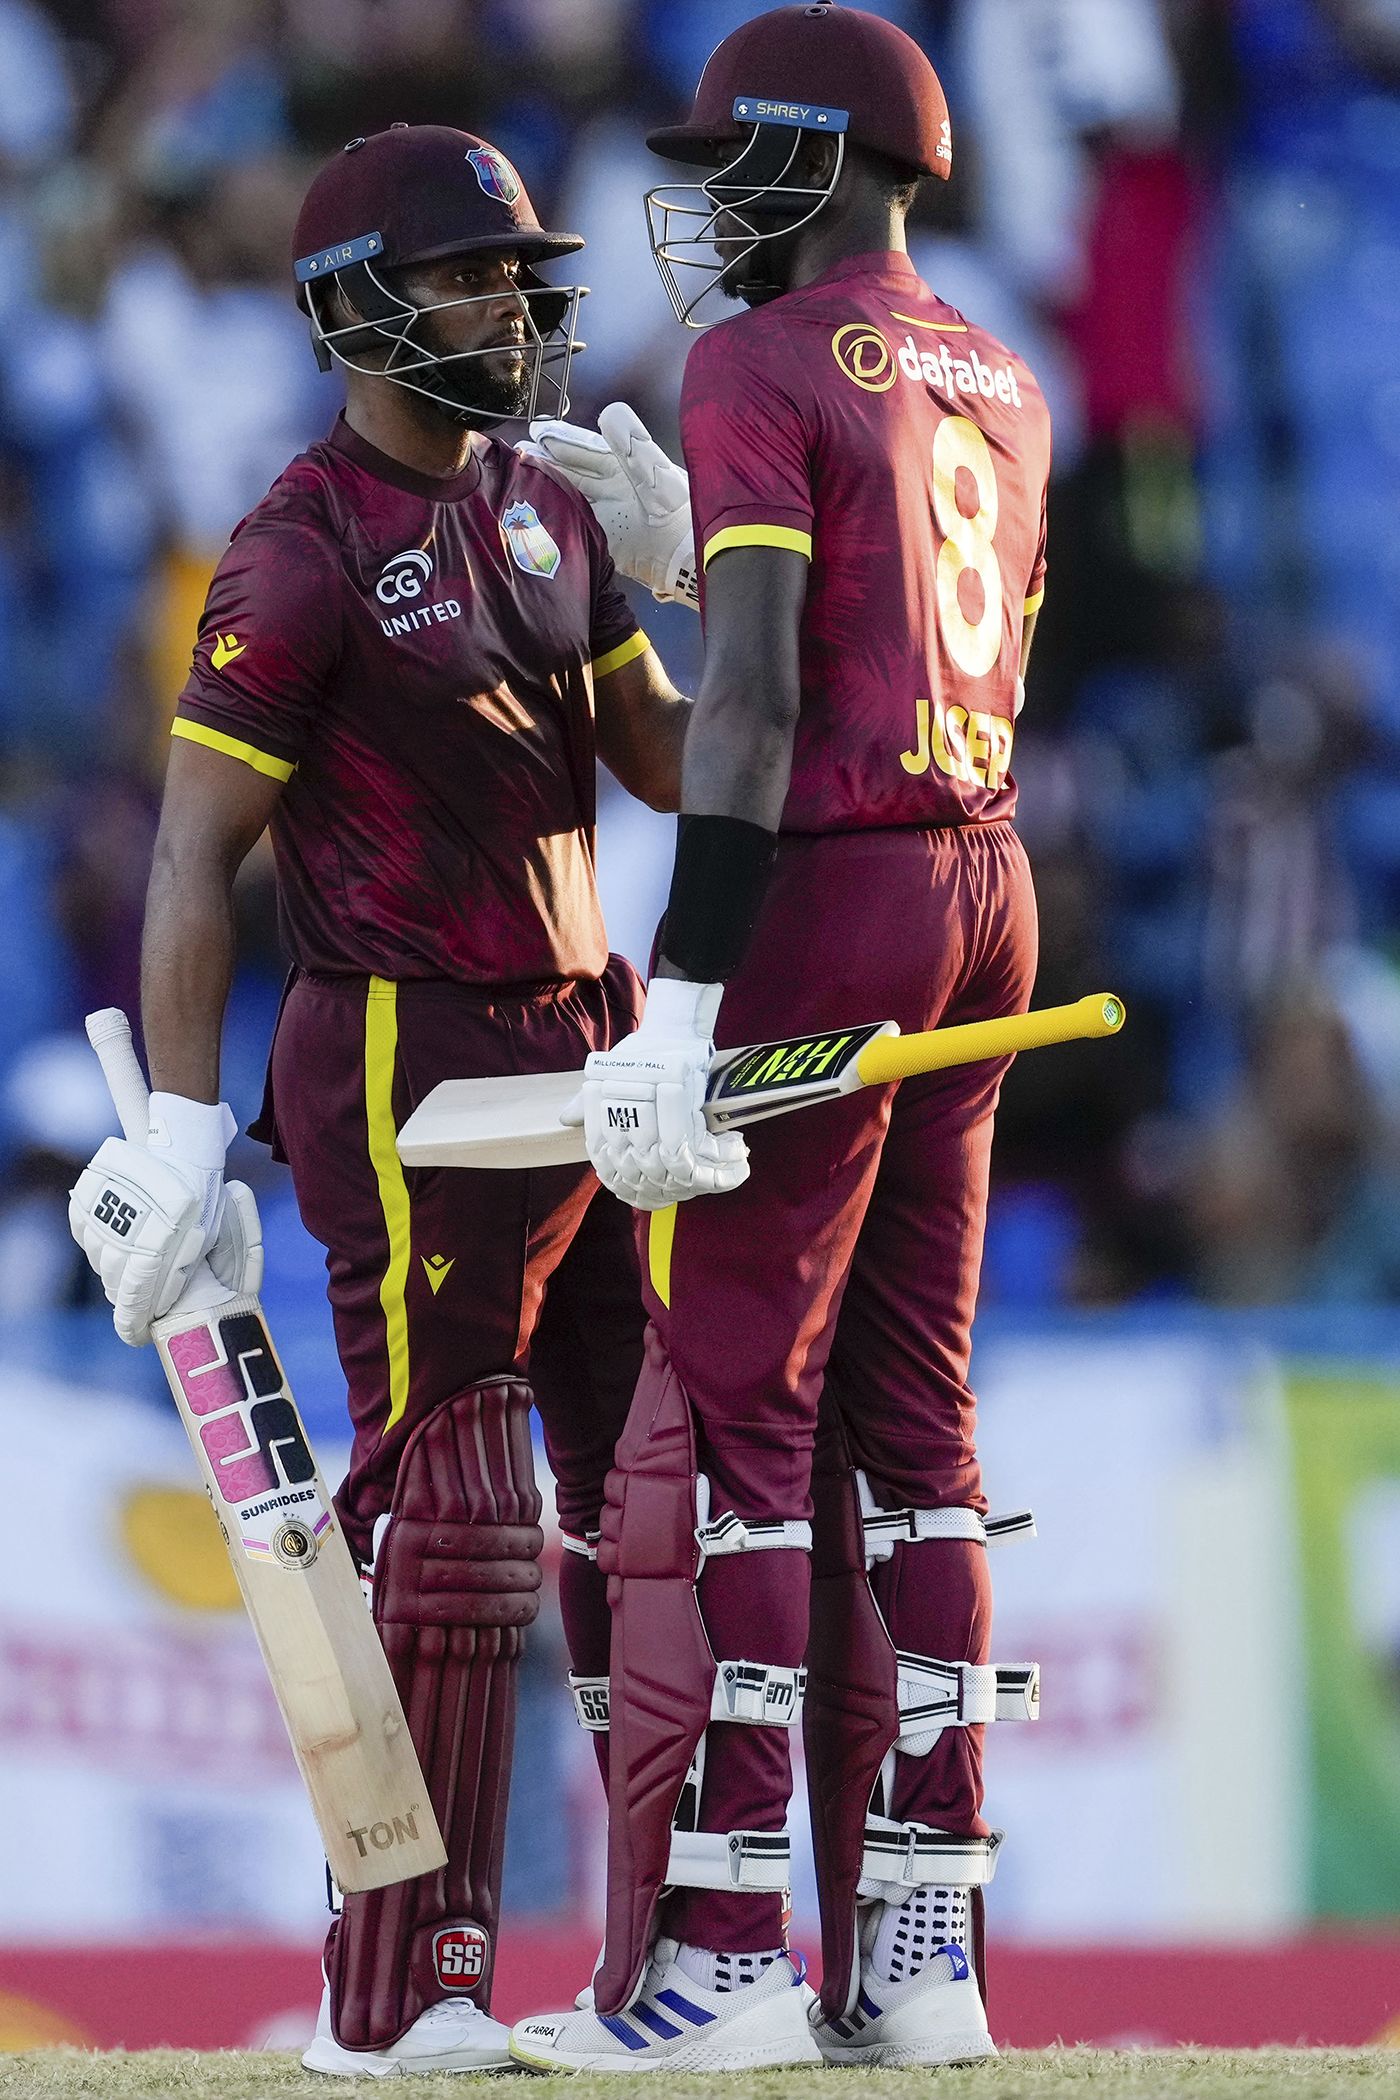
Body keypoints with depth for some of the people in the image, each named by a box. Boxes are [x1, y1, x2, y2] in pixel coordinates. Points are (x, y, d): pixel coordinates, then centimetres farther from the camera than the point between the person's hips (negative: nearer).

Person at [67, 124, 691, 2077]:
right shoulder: (302, 556, -10)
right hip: (409, 1058, -8)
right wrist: (181, 1123, -18)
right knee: (447, 1514, -11)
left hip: (581, 1038, 8)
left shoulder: (546, 511, 14)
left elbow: (666, 752, 16)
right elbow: (196, 846, -12)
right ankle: (395, 1995, -8)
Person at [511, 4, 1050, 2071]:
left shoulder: (762, 369, -10)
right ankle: (921, 1947, 10)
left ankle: (722, 1954, -9)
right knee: (909, 1408, 10)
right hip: (988, 888, 8)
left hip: (831, 892, -8)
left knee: (732, 1400, -6)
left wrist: (687, 998, -23)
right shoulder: (998, 382, 16)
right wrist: (691, 542, 23)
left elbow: (752, 705, -19)